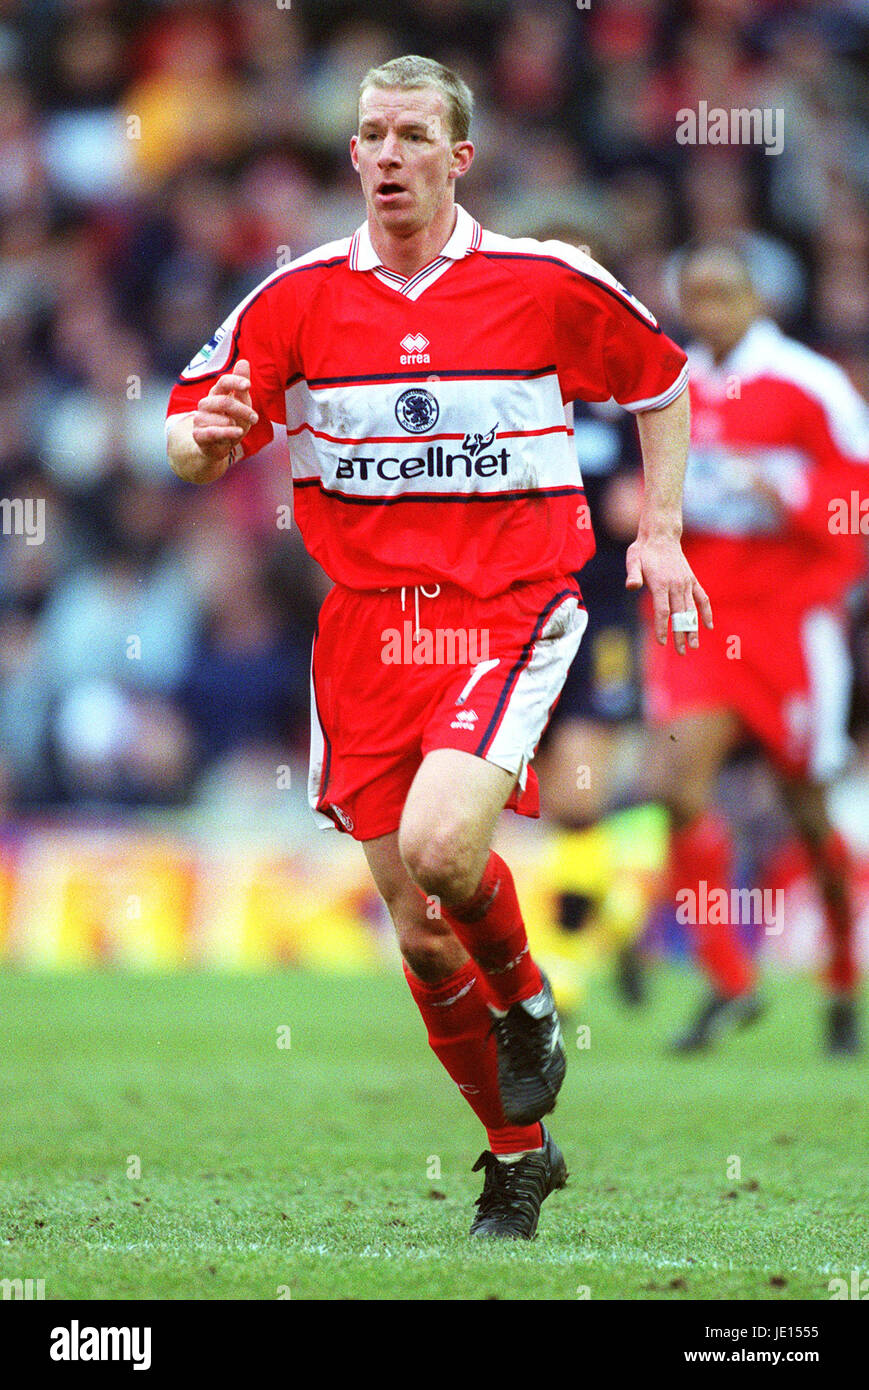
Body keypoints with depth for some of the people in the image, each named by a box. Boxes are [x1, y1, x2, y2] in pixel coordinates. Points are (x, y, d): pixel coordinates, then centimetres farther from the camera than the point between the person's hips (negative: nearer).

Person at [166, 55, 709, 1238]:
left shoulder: (549, 284, -1)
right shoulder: (300, 296, 3)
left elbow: (663, 382, 15)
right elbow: (191, 439, 6)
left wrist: (660, 532, 8)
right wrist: (209, 437, -17)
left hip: (510, 610, -3)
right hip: (366, 626, 3)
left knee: (440, 844, -28)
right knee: (417, 928, 3)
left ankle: (526, 999, 5)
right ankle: (518, 1153, 23)